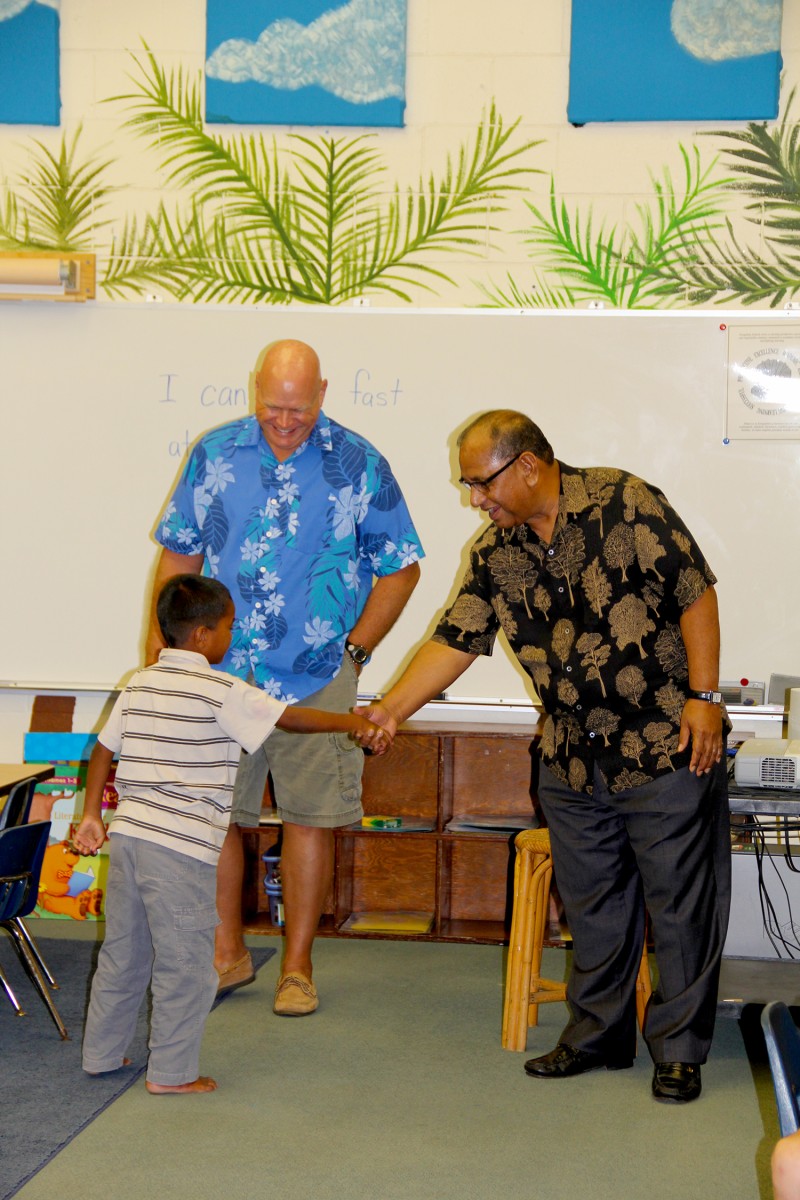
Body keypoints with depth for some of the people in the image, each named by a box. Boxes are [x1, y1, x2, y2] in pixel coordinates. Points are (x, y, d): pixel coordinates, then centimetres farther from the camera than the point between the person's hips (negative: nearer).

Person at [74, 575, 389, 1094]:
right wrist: (354, 723, 1)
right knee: (185, 962, 4)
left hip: (128, 833, 8)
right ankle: (172, 1071, 9)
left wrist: (92, 816, 23)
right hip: (182, 847, -7)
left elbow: (103, 749, 16)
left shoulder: (139, 685, 12)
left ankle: (102, 1053, 28)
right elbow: (292, 719, -9)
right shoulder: (221, 692, -10)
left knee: (123, 951, 18)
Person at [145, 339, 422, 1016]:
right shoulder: (216, 454, 4)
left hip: (317, 680, -2)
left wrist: (354, 648, 0)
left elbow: (400, 567, 5)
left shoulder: (359, 466, -2)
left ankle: (298, 966, 16)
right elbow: (180, 553, 11)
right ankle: (228, 953, 23)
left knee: (310, 818, 3)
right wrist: (162, 640, 6)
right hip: (220, 674, 2)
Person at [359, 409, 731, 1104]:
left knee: (680, 903, 2)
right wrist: (392, 708, -6)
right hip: (573, 761, 6)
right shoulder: (495, 554, 5)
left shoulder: (624, 503, -12)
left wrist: (704, 696, -15)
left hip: (670, 746, -6)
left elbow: (695, 593, -12)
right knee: (591, 903, 14)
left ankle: (680, 1049, 15)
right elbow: (457, 641, 5)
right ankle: (598, 1035, 29)